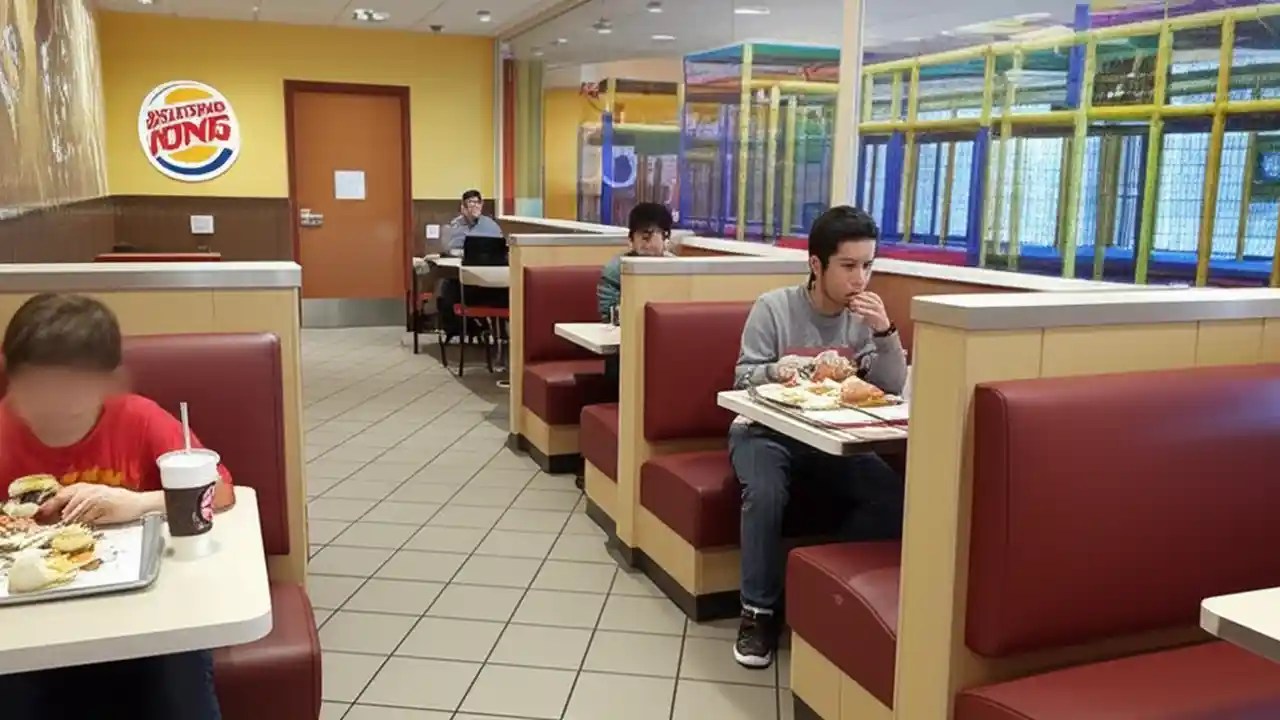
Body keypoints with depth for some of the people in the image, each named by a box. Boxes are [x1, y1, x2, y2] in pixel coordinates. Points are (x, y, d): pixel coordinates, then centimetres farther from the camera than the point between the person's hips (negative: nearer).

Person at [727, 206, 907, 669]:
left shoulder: (865, 317, 2)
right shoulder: (773, 307, -8)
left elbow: (894, 389, -3)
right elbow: (744, 379, -8)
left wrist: (885, 332, -19)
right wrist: (775, 370, -30)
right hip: (765, 430, -3)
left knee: (892, 497, -22)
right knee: (765, 493, -34)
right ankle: (759, 610, -14)